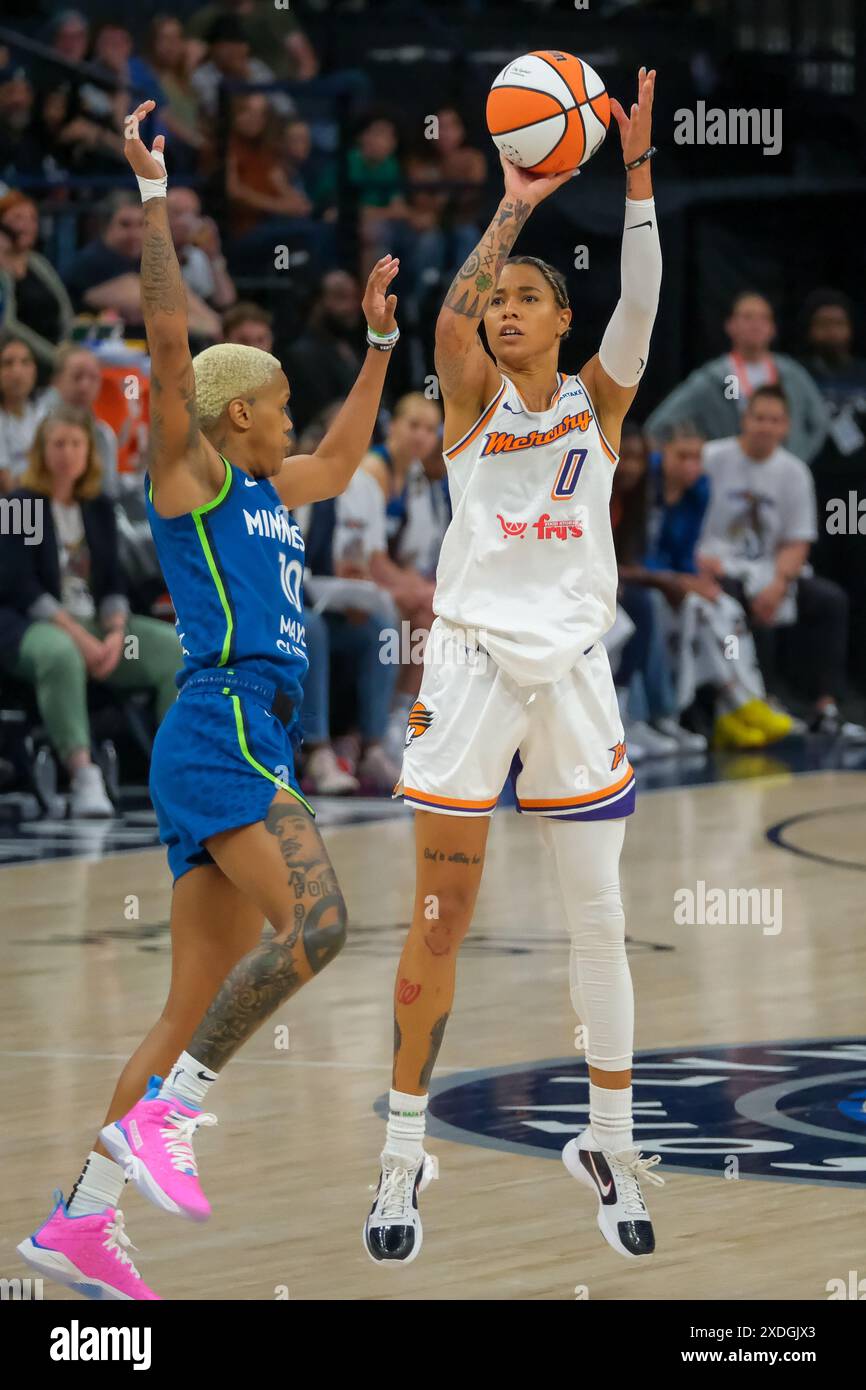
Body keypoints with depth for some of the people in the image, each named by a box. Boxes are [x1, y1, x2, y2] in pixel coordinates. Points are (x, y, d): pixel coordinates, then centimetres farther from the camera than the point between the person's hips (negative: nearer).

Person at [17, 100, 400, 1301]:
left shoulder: (269, 492, 23)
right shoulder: (188, 473, 0)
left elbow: (342, 463, 41)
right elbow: (168, 334, -10)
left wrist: (379, 341, 39)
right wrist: (152, 196, -11)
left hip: (251, 742, 9)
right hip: (221, 726, -9)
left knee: (197, 1007, 3)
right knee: (314, 924, -25)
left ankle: (80, 1222, 1)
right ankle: (159, 1116, -22)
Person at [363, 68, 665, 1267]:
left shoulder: (598, 401, 7)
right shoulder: (472, 400, 5)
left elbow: (641, 302, -10)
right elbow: (449, 312, -15)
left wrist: (636, 170, -22)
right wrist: (515, 205, -24)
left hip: (573, 667, 1)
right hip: (473, 660, -1)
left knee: (599, 917, 4)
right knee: (440, 921, -1)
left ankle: (611, 1144, 16)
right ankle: (404, 1154, 6)